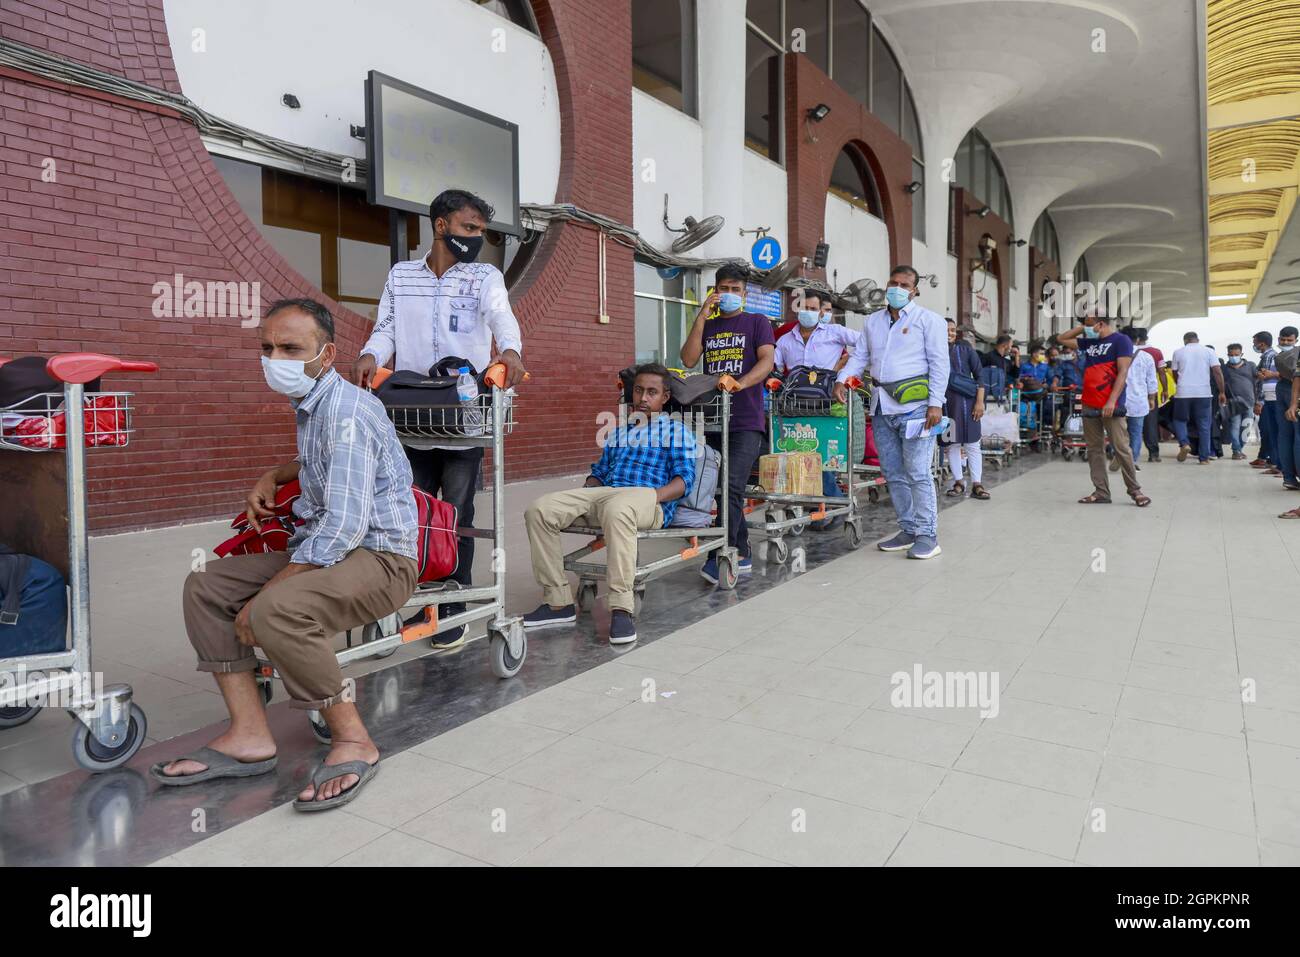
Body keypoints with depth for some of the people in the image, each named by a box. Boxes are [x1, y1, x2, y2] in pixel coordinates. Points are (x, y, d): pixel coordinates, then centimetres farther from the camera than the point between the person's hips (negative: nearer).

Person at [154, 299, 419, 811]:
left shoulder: (347, 411, -19)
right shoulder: (312, 406, 13)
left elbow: (344, 527, -27)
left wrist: (263, 595, -21)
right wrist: (273, 476, 19)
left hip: (380, 557, -10)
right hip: (326, 548, 10)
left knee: (276, 611, -34)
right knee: (205, 585, 3)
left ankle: (353, 741, -15)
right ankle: (250, 735, 1)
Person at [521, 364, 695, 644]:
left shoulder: (676, 430, 16)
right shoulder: (618, 432, 33)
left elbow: (685, 478, 2)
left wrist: (655, 495, -18)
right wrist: (582, 496, 7)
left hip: (649, 498, -6)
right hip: (603, 494, 6)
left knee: (616, 508, -44)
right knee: (539, 510, -18)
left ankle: (622, 608, -40)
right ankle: (558, 602, -14)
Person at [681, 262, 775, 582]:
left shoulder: (757, 322, 7)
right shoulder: (707, 326, 18)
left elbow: (767, 361, -9)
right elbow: (688, 360, 3)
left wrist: (740, 383, -28)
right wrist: (702, 317, -2)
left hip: (746, 422, -5)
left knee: (732, 487, -18)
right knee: (723, 491, 9)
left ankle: (722, 557, -17)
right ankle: (741, 556, 19)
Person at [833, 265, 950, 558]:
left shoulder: (928, 320, 1)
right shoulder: (873, 321, 18)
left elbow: (939, 364, -5)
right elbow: (859, 356, 17)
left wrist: (936, 403, -13)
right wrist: (842, 379, -2)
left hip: (914, 405, -6)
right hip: (882, 405, 6)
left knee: (918, 473, -8)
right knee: (893, 474, 9)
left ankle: (927, 535, -1)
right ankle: (908, 530, 19)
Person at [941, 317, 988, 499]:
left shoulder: (965, 348, 5)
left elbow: (979, 376, 2)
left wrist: (980, 401, -5)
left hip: (966, 402, -1)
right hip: (944, 403, 1)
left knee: (972, 443, -2)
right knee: (952, 445, 6)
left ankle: (977, 484, 2)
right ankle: (958, 483, 15)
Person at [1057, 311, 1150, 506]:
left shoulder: (1120, 340, -3)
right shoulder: (1089, 342, 16)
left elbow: (1123, 372, -11)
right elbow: (1062, 339, 27)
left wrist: (1112, 401, -19)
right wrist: (1081, 329, 12)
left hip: (1110, 406, -7)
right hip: (1089, 405, 7)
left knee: (1121, 448, -6)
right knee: (1094, 450, 6)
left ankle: (1135, 490, 3)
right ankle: (1101, 492, 10)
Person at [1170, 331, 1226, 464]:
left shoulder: (1178, 353, 6)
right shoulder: (1208, 351, 5)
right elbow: (1218, 372, -2)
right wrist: (1222, 392, 3)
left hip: (1183, 393, -1)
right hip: (1204, 393, 1)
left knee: (1179, 420, 16)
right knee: (1204, 425, 7)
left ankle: (1184, 443, -10)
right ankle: (1204, 457, 7)